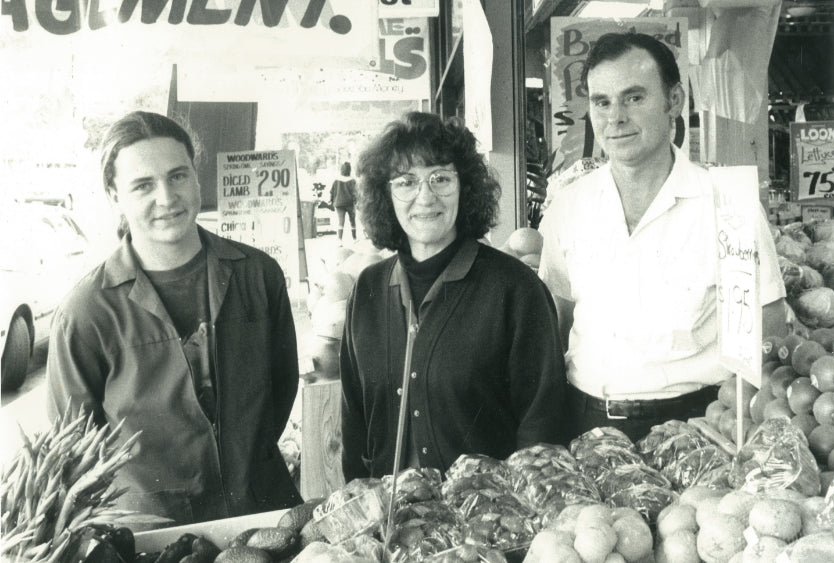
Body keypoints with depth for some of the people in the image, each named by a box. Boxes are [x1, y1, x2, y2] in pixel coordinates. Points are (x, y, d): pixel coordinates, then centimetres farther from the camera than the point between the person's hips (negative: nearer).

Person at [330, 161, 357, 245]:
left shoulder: (336, 180, 3)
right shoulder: (352, 181, -7)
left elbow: (331, 191, 6)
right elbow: (354, 192, -14)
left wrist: (332, 201, 17)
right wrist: (355, 202, -11)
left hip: (339, 203, 2)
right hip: (349, 203, -2)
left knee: (341, 222, -5)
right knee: (352, 221, 17)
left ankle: (340, 240, -23)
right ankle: (354, 238, 30)